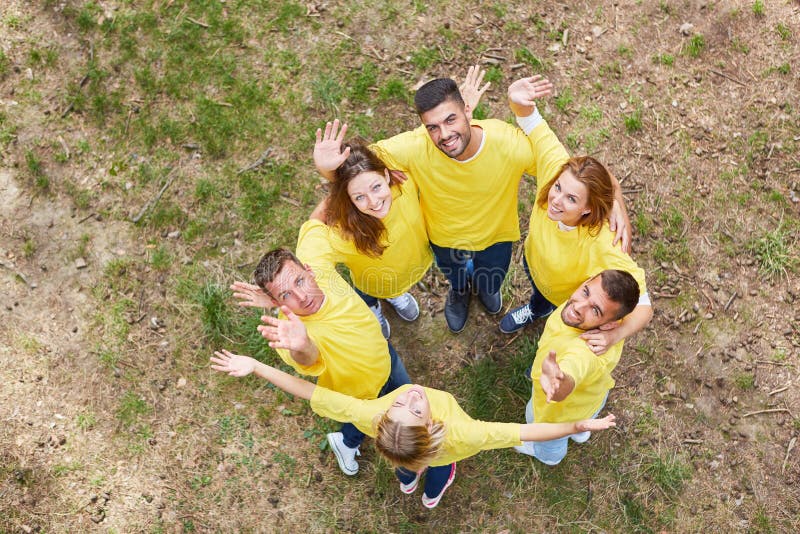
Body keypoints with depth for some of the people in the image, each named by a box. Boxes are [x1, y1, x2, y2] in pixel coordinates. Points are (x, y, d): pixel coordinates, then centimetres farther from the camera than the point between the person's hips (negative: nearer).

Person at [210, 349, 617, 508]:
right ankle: (432, 494, 74)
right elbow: (524, 432, -46)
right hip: (437, 449, -1)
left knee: (406, 464, 41)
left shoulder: (372, 416, -49)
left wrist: (254, 367, -40)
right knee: (439, 468, 39)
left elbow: (311, 394, -43)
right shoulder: (456, 435, -52)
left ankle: (407, 481, 77)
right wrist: (580, 426, -39)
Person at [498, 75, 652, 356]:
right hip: (535, 259, 4)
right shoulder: (557, 167, -40)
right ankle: (538, 307, 78)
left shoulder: (601, 247, -50)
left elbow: (643, 306, -46)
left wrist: (614, 335, -65)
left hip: (572, 301, -3)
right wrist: (517, 102, -55)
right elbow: (533, 122, -31)